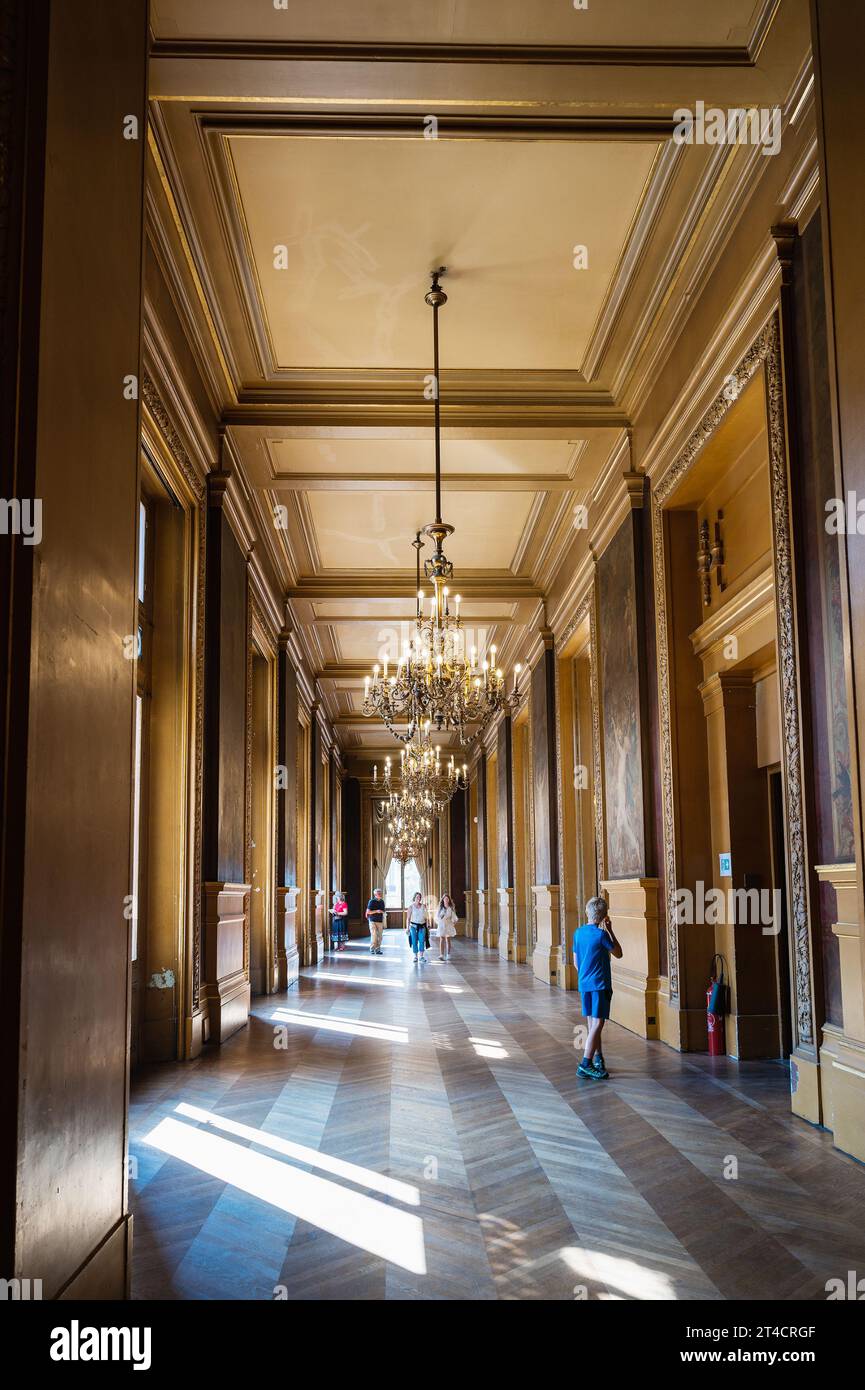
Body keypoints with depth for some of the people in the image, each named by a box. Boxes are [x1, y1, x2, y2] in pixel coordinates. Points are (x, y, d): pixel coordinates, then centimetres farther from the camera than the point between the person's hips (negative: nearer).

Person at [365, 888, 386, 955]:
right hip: (373, 921, -5)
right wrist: (376, 911, -17)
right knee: (374, 936, -10)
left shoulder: (382, 902, 10)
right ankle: (372, 949, -1)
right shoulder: (372, 901, -6)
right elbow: (368, 912, -8)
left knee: (379, 936, 2)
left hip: (380, 921, 5)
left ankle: (378, 949, 9)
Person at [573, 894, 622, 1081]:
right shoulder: (601, 934, -14)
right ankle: (585, 1065, -14)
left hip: (584, 983, 7)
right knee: (598, 1023, -8)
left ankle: (598, 1058, 27)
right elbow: (618, 954, 0)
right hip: (600, 984, -7)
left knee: (593, 1023, 16)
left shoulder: (578, 933, 6)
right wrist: (610, 930, 2)